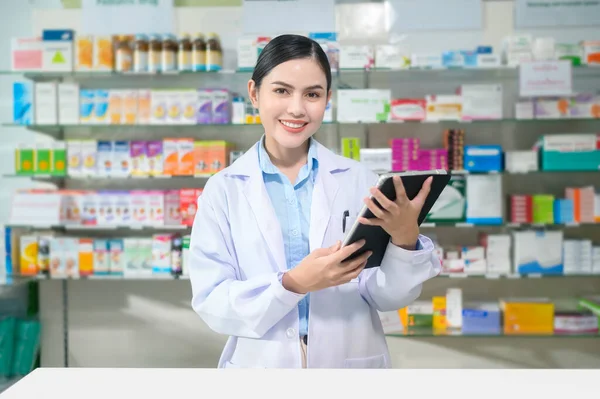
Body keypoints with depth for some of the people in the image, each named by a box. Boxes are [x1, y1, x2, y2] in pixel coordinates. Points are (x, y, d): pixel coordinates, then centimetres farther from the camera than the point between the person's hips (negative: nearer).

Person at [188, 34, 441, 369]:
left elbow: (386, 297, -5)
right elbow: (211, 303, -12)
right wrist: (293, 284, -26)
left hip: (352, 362, 1)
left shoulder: (360, 180, -5)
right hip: (261, 365, -1)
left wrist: (406, 239, -23)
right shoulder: (223, 189, -6)